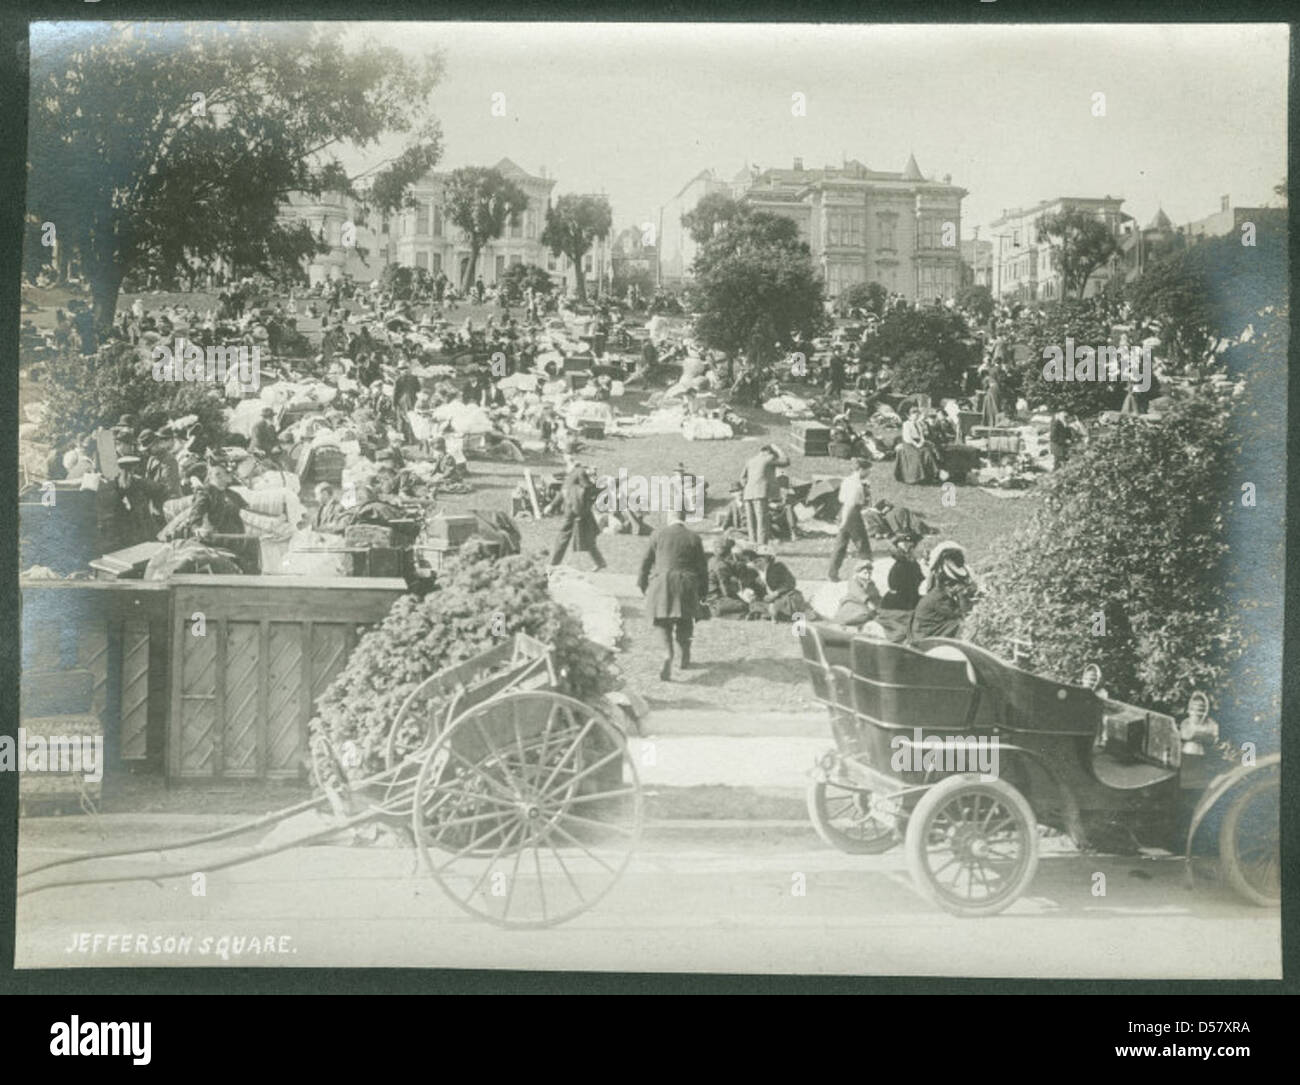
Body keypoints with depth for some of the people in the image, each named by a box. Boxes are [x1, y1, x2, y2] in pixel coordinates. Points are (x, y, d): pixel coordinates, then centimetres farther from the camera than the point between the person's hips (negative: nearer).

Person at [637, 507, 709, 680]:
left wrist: (643, 583, 17)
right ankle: (685, 659, 26)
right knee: (685, 622, 17)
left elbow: (646, 561, 4)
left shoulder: (658, 535, 0)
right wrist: (703, 591, 13)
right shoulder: (693, 538, 1)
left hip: (661, 583, -1)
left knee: (664, 621, 5)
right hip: (686, 585, 1)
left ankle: (668, 654, -18)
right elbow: (702, 567, 4)